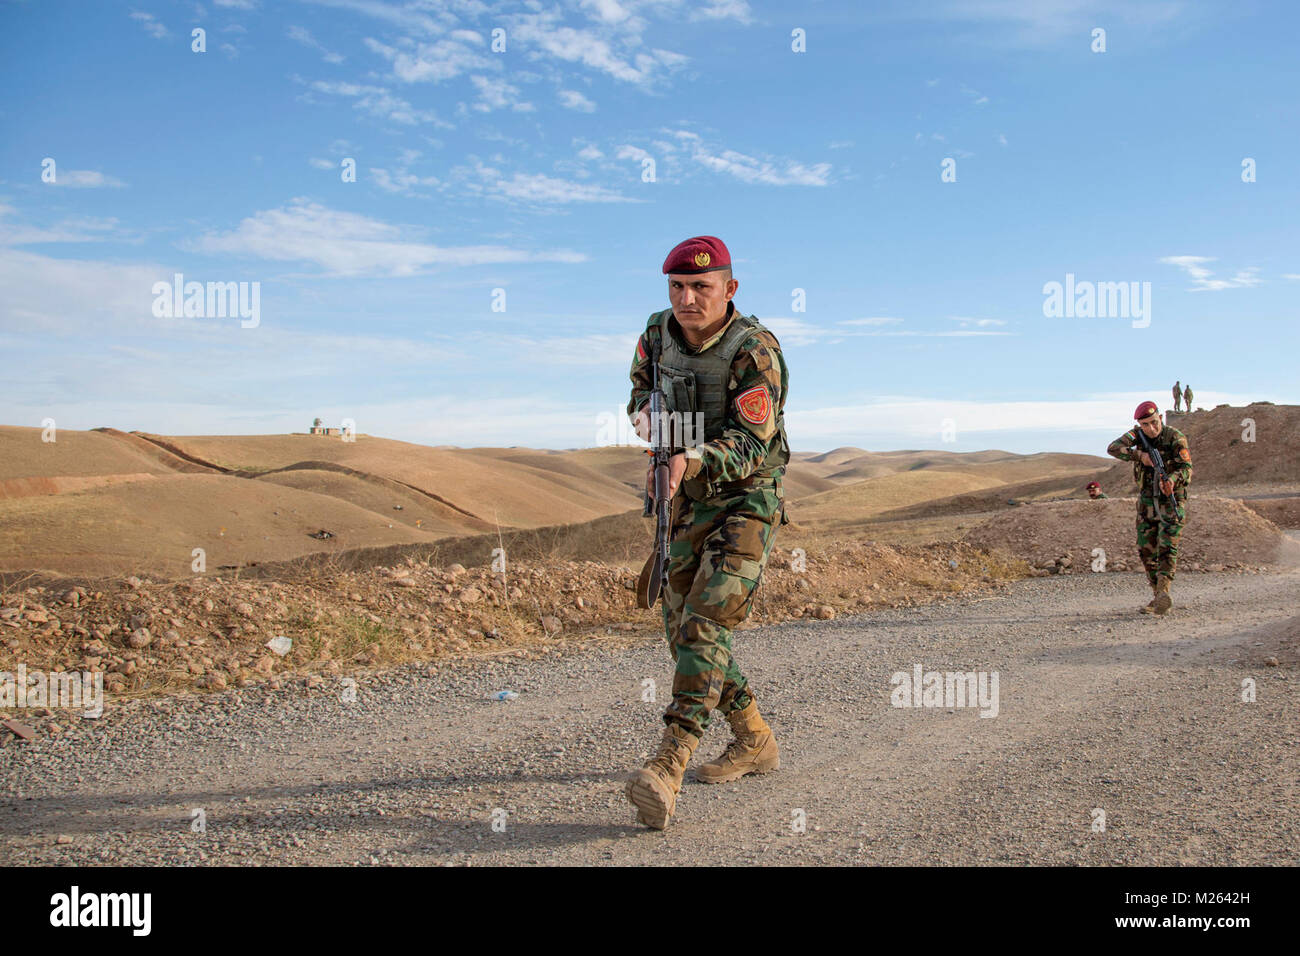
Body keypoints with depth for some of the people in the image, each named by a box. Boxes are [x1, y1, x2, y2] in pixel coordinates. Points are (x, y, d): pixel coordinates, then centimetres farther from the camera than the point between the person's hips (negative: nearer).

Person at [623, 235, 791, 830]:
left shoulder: (754, 350, -20)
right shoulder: (658, 332, 0)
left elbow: (753, 443, -26)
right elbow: (641, 383, 19)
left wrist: (693, 460, -44)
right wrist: (644, 411, -5)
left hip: (749, 497, -7)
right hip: (691, 499, 7)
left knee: (704, 620, -23)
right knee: (680, 627, 9)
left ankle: (669, 764, -30)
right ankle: (754, 741, 24)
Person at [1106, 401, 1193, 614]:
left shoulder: (1175, 437, -10)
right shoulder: (1137, 435, 1)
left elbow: (1186, 468, -16)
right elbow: (1113, 448, -12)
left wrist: (1172, 479, -38)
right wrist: (1139, 455, -26)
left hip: (1171, 501, -5)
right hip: (1146, 502, 5)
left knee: (1167, 547, -16)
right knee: (1146, 549, 4)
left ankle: (1164, 592, -26)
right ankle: (1157, 597, 12)